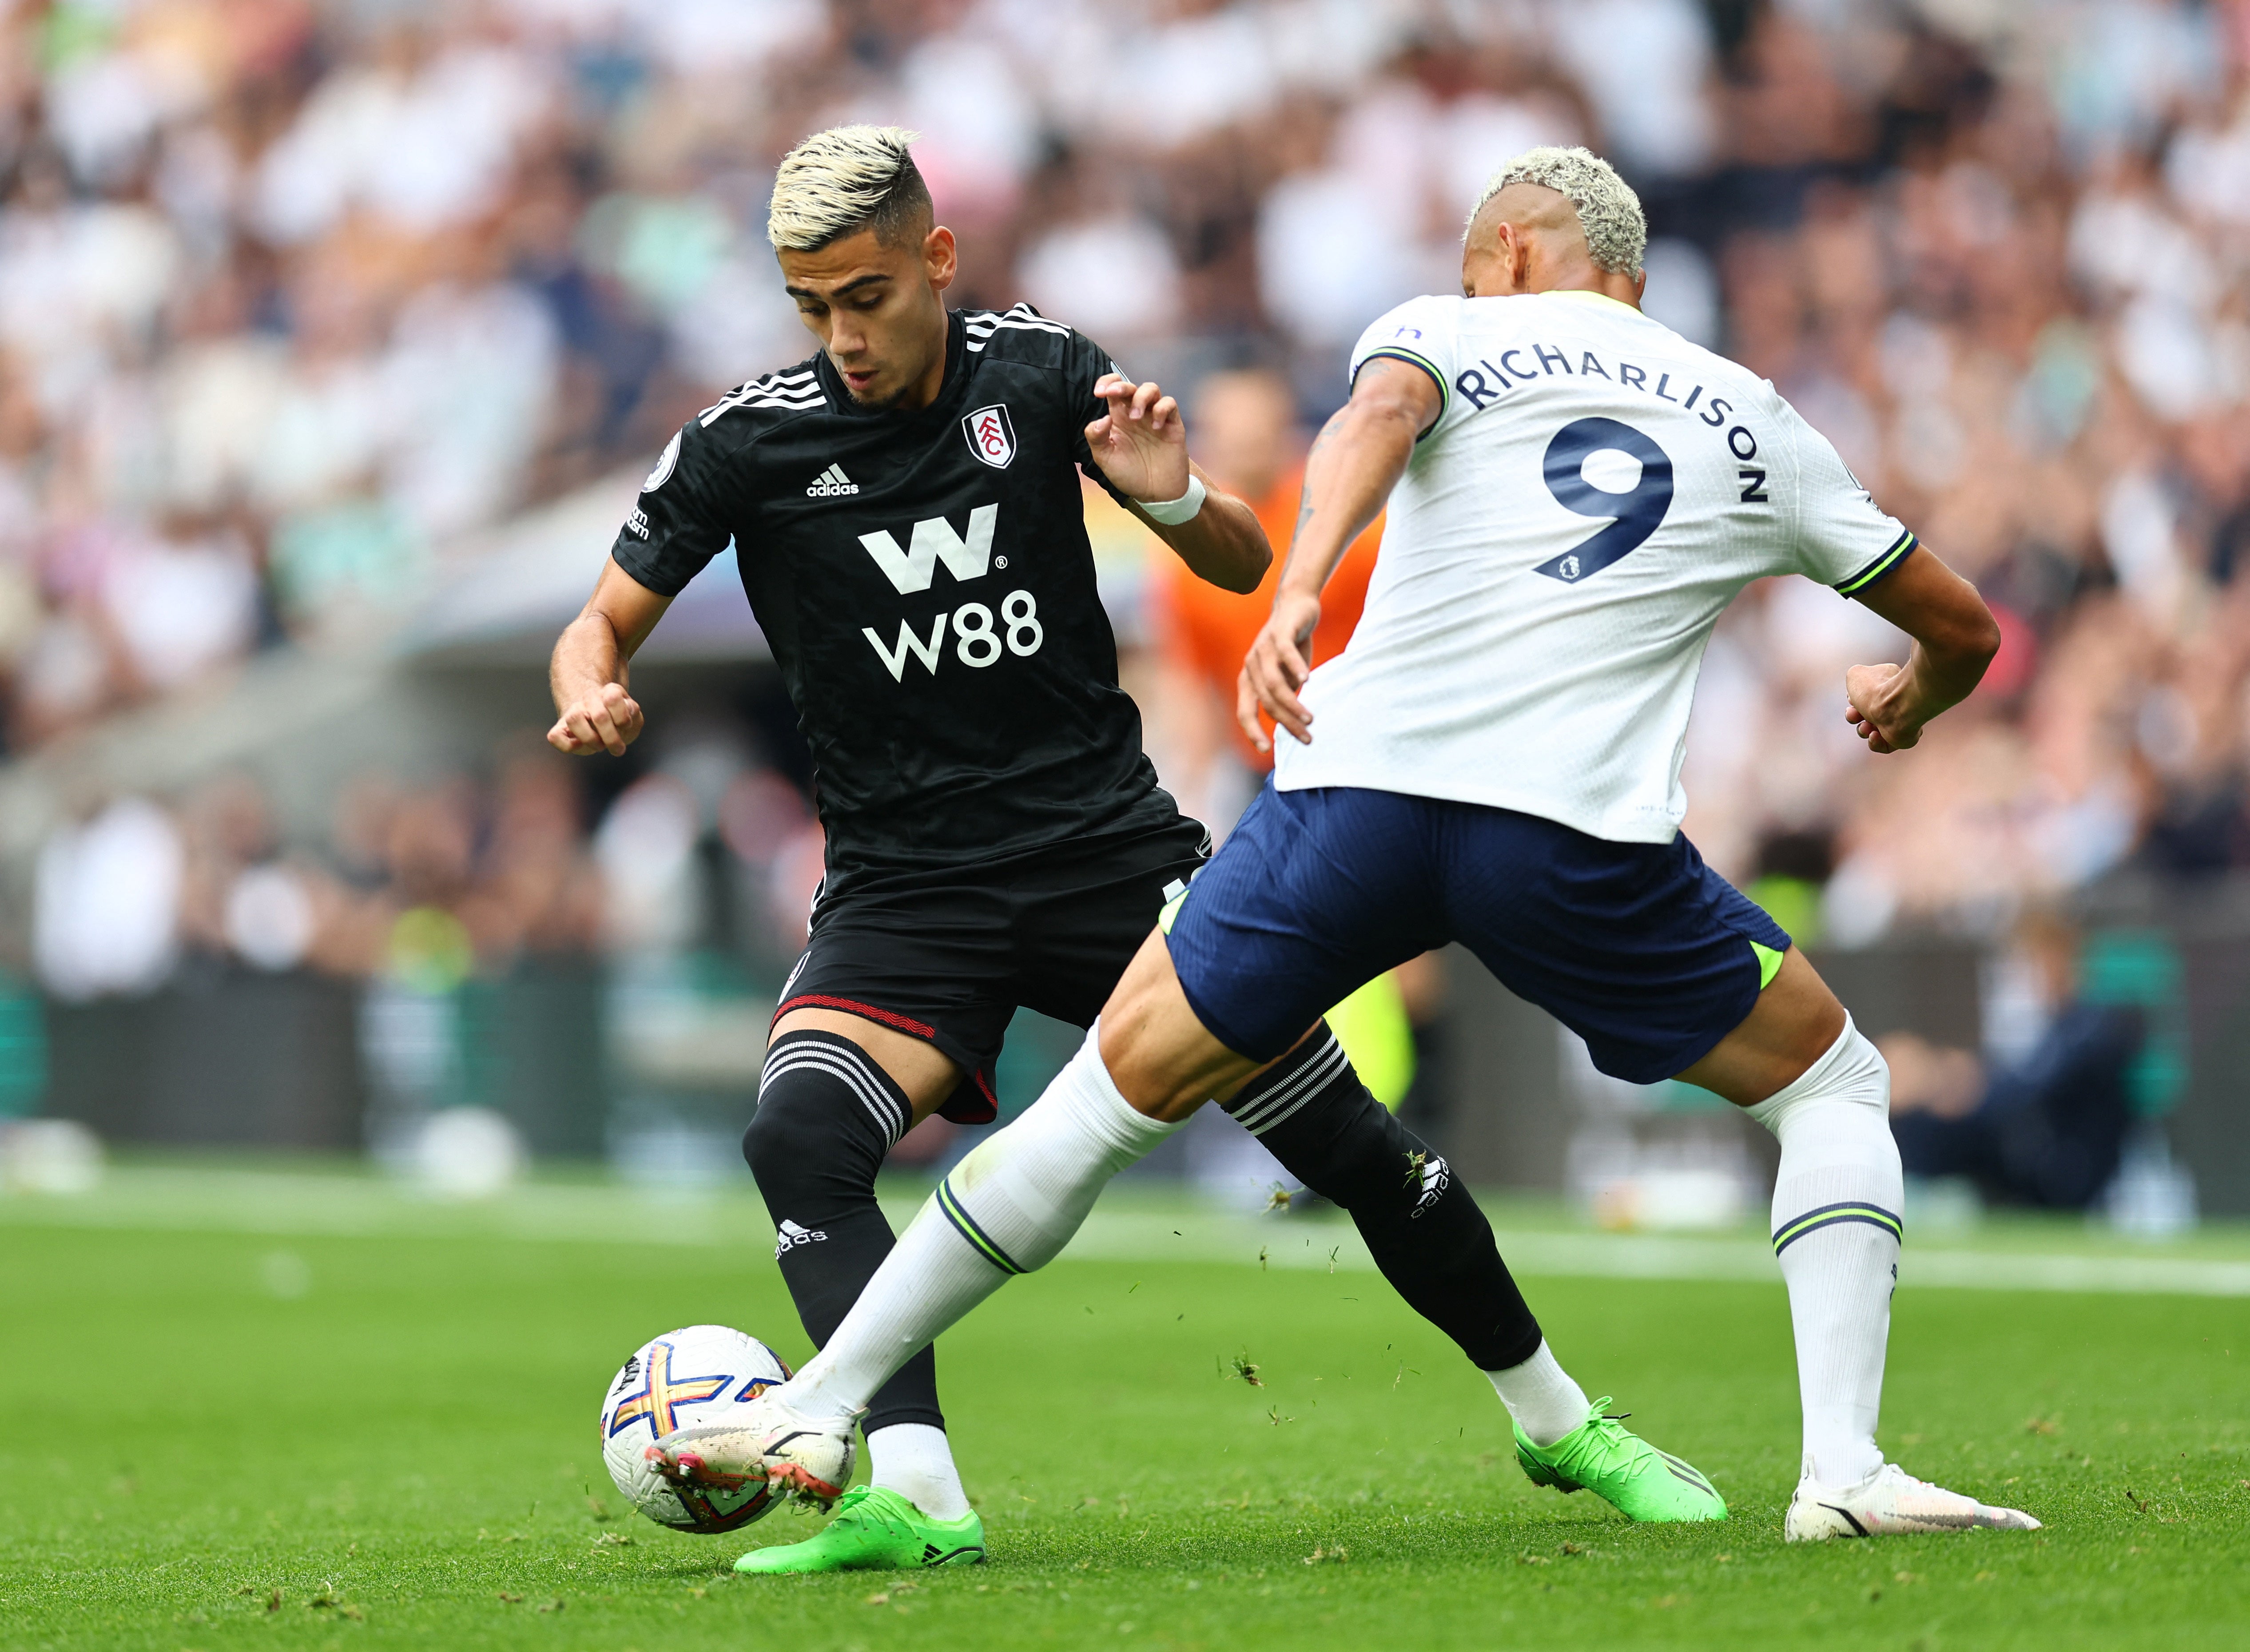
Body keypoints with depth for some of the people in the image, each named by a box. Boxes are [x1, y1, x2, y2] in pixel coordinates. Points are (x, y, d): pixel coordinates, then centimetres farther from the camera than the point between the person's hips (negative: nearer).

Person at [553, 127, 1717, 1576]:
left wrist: (1173, 496, -18)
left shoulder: (1038, 371, -3)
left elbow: (1246, 568, 5)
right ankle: (913, 1494, -34)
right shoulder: (748, 444, -7)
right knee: (799, 1137, -29)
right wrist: (593, 697, -19)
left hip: (1107, 841, 0)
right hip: (905, 886, 0)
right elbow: (604, 626, 4)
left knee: (1347, 1142, -3)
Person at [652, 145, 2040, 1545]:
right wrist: (1910, 702, 53)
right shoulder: (1753, 423, 22)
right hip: (1578, 832, 0)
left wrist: (1299, 590, -25)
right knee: (1835, 1090, 19)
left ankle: (823, 1405, 17)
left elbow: (1381, 409, -9)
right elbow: (1962, 625, 29)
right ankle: (1844, 1468, 1)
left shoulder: (1445, 330, 18)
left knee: (1109, 1094, 15)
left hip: (1358, 789, 0)